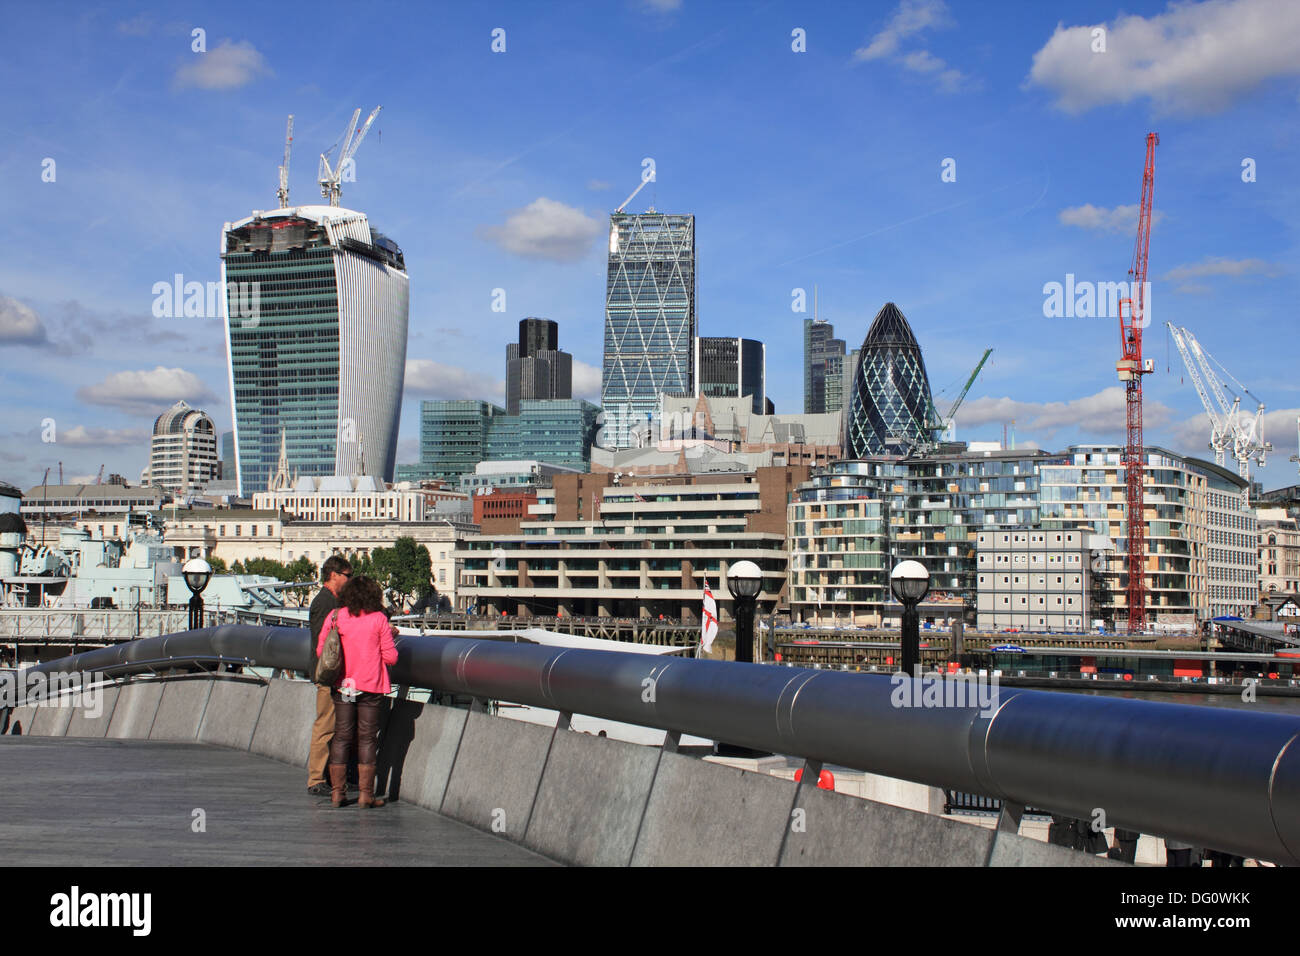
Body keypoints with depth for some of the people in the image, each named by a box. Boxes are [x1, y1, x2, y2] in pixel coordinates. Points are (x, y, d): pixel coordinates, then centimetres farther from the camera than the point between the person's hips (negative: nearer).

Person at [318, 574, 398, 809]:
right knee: (367, 738, 3)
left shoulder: (335, 616, 0)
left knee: (341, 737, 9)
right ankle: (366, 794, 1)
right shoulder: (379, 619, -6)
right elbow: (390, 657, -5)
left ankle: (337, 792, 8)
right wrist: (389, 636, 13)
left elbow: (320, 649, 3)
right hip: (370, 684, -2)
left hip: (342, 684, 2)